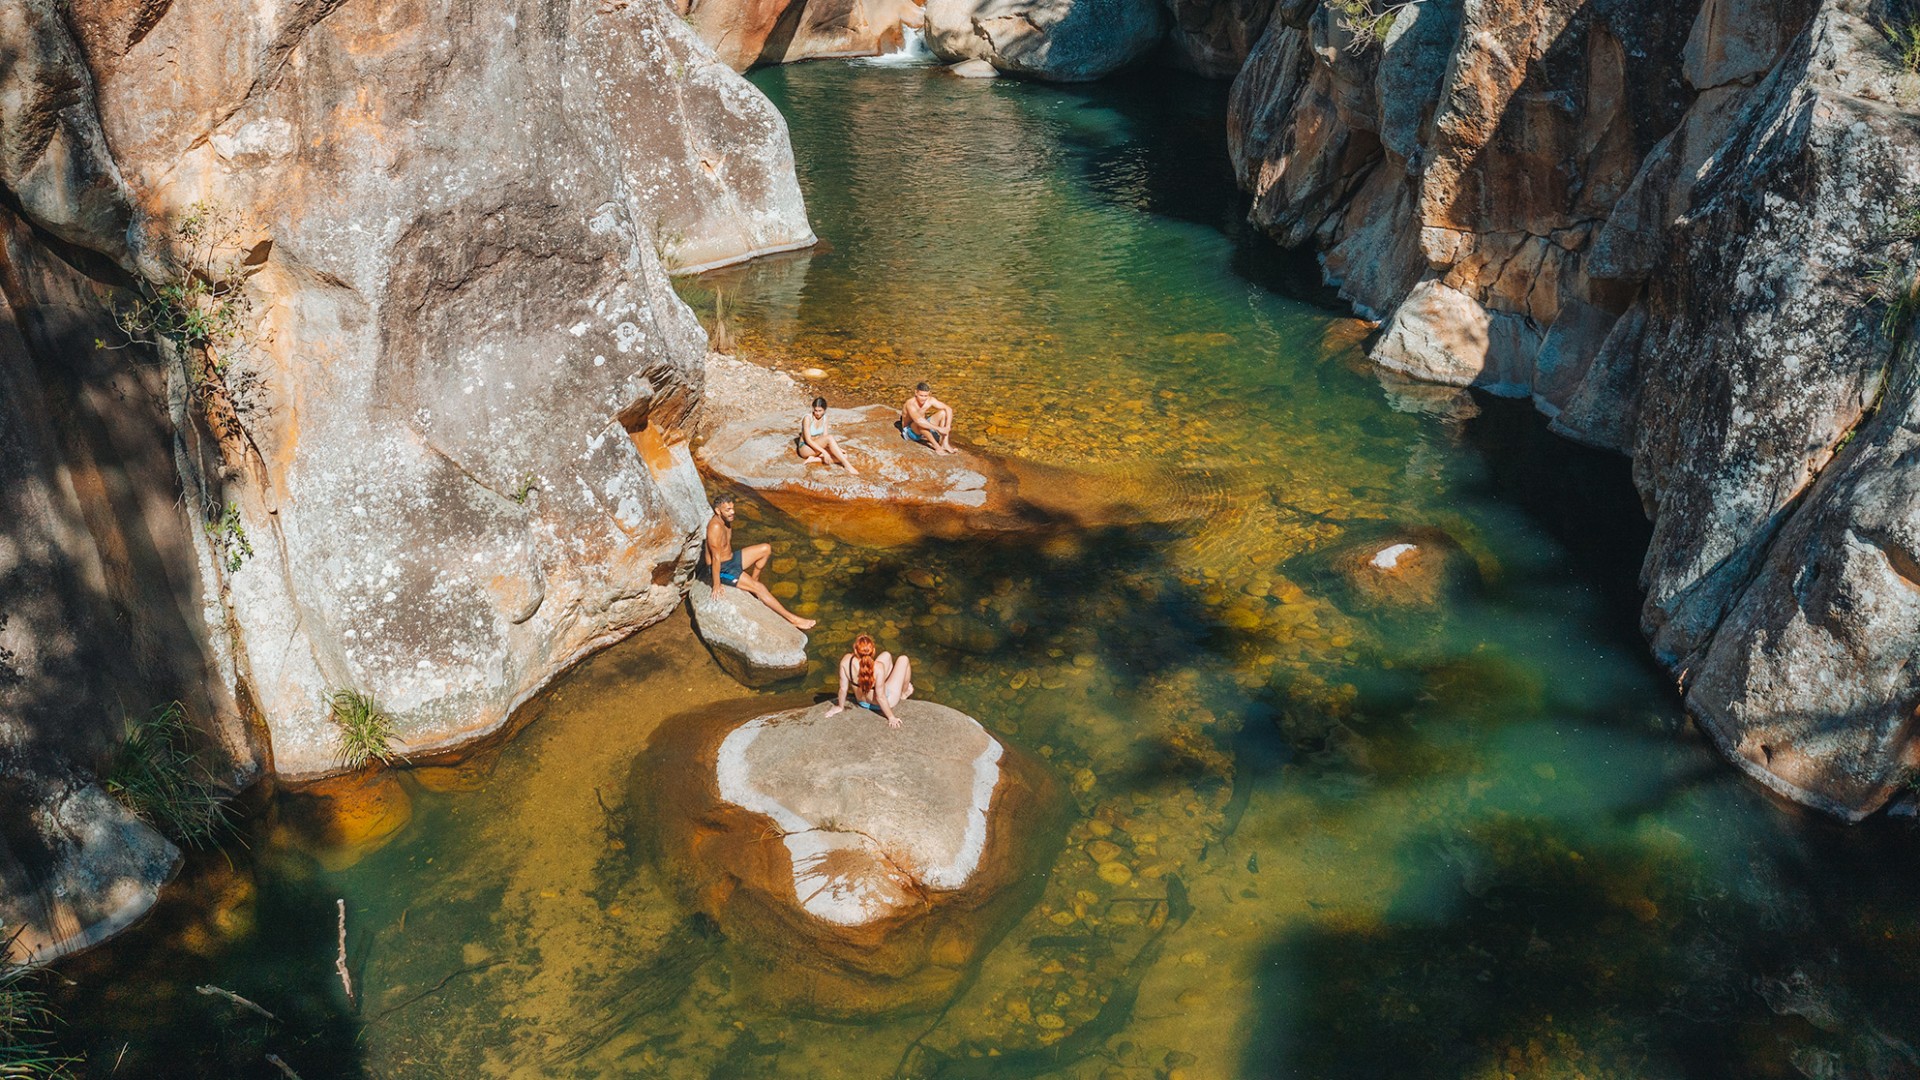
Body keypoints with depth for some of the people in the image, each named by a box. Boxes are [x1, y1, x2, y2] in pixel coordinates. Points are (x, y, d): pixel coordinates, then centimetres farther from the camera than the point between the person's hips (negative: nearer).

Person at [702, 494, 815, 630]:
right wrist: (716, 585, -25)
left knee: (766, 548, 6)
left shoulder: (727, 520, -1)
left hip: (731, 558, 10)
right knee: (759, 588, -18)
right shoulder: (715, 527, -31)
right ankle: (792, 618, -18)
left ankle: (753, 580, 18)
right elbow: (716, 558, -28)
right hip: (722, 569, -10)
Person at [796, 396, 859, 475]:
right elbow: (808, 440, -24)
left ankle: (814, 459, -18)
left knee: (844, 456, -15)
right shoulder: (808, 418, -19)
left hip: (818, 446, 7)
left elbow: (824, 436, 0)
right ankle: (847, 465, -37)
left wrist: (837, 449, -14)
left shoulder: (824, 418, 1)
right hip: (805, 448, -7)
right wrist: (824, 451, -32)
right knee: (829, 437, -34)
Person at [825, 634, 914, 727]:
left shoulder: (846, 661, -29)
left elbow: (843, 687, -17)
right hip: (882, 703, -5)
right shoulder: (878, 668, -40)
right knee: (903, 659, 10)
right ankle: (904, 693, 36)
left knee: (887, 656, 18)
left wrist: (840, 706, 1)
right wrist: (891, 717, -17)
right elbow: (880, 697, -31)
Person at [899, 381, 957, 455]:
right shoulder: (910, 404, -31)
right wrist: (938, 428, -48)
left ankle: (945, 443, -22)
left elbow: (949, 409, -11)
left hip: (923, 430, 6)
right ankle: (936, 446, -30)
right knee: (920, 423, -39)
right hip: (910, 431, -6)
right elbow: (918, 420, -48)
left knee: (943, 412, -12)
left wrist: (947, 427, -27)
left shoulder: (930, 400, -13)